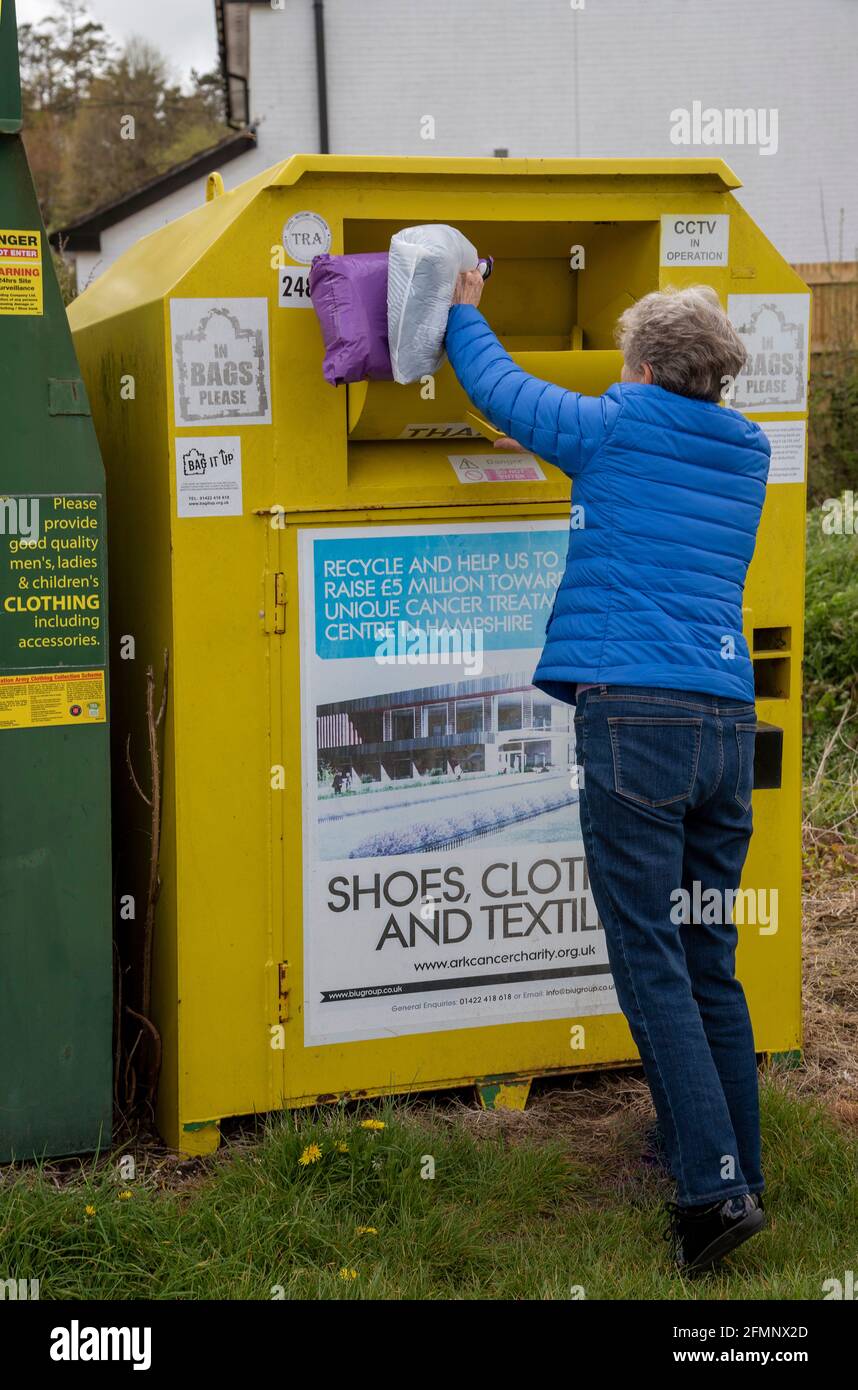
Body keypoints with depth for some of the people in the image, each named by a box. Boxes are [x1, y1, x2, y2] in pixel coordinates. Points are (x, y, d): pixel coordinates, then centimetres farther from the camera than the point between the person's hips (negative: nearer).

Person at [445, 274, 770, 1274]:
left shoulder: (616, 427, 3)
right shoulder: (746, 451, 18)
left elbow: (505, 393, 19)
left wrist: (463, 315, 37)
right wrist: (561, 454, 49)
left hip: (635, 718, -6)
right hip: (728, 724, 6)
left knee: (651, 965, -6)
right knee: (711, 965, 13)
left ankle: (715, 1184, -12)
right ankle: (739, 1173, 19)